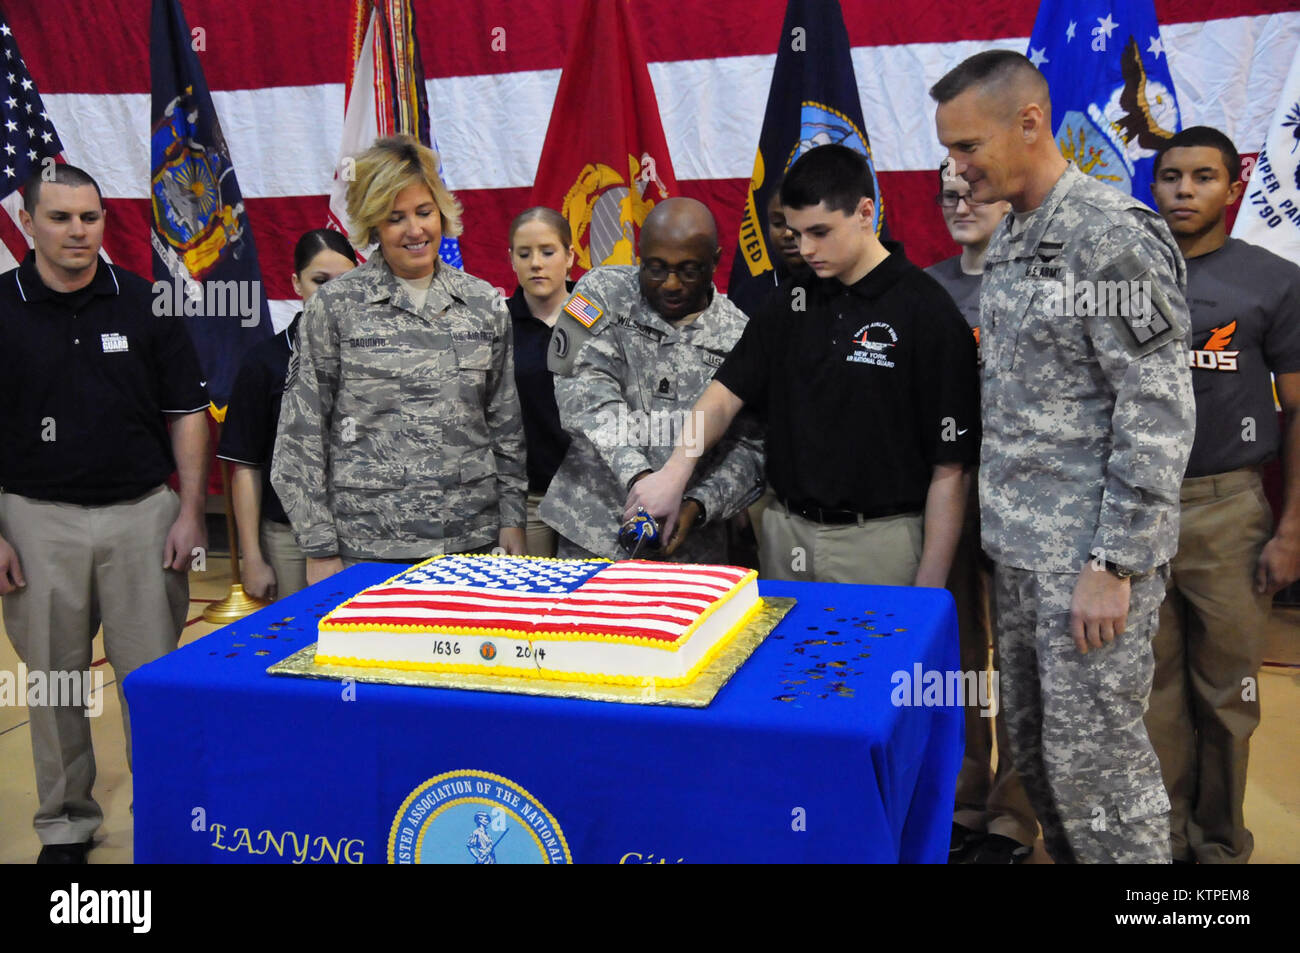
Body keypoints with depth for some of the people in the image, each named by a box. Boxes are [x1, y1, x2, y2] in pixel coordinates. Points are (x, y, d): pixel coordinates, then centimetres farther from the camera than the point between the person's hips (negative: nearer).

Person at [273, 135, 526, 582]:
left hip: (471, 538, 3)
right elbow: (302, 433, 0)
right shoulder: (334, 306, -1)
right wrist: (320, 548, -4)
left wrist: (512, 518, 7)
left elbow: (507, 424, 13)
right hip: (368, 545, -2)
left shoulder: (484, 303, 9)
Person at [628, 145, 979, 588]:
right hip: (785, 535, 5)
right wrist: (675, 472, -13)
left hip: (879, 544, -5)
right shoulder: (792, 301, 8)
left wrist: (928, 591, -13)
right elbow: (725, 394, 5)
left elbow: (948, 469, -11)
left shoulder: (926, 313, -11)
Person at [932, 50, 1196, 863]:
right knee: (1033, 739, 15)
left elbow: (1159, 416, -17)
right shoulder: (1007, 240, 12)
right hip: (1020, 546, 8)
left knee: (1094, 753, -1)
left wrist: (1114, 566, -18)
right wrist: (999, 515, 15)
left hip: (1091, 553, -8)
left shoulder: (1113, 236, -14)